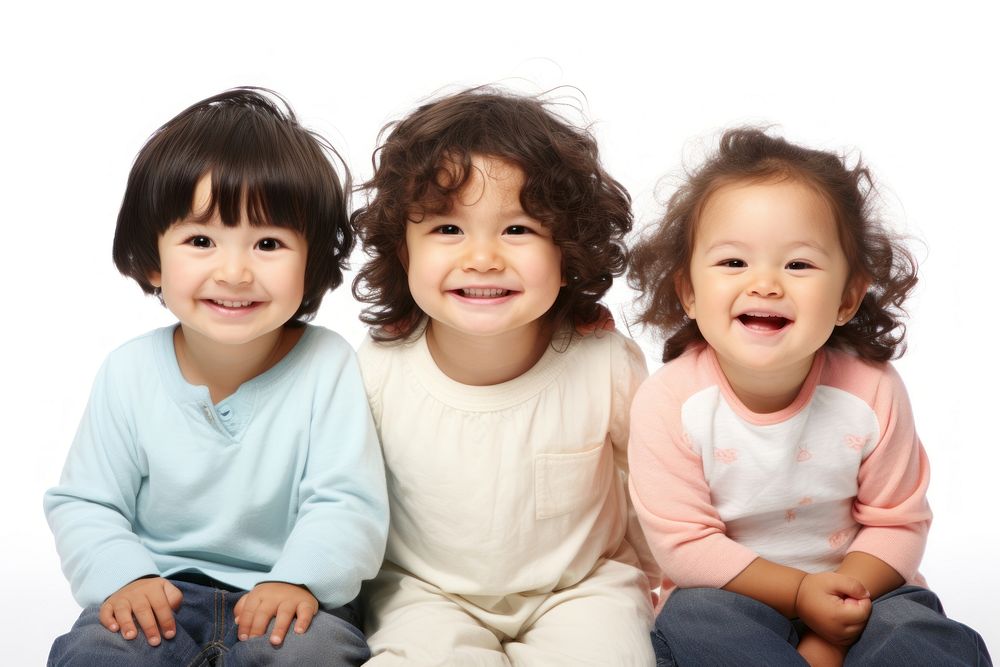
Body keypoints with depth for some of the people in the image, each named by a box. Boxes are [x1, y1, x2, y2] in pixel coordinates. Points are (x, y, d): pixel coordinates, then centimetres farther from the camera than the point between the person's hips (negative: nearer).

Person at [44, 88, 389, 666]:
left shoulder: (327, 366, -10)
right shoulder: (129, 373, -3)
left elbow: (348, 504, -12)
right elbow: (84, 503, 2)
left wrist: (299, 578, -29)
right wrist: (121, 576, -16)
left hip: (288, 599, -1)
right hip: (159, 595, 2)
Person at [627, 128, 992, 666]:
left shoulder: (872, 392, -14)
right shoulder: (668, 403, -18)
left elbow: (897, 521, -6)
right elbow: (683, 543, -15)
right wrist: (799, 594, -21)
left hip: (855, 588, 1)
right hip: (730, 597, -1)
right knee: (694, 623, -32)